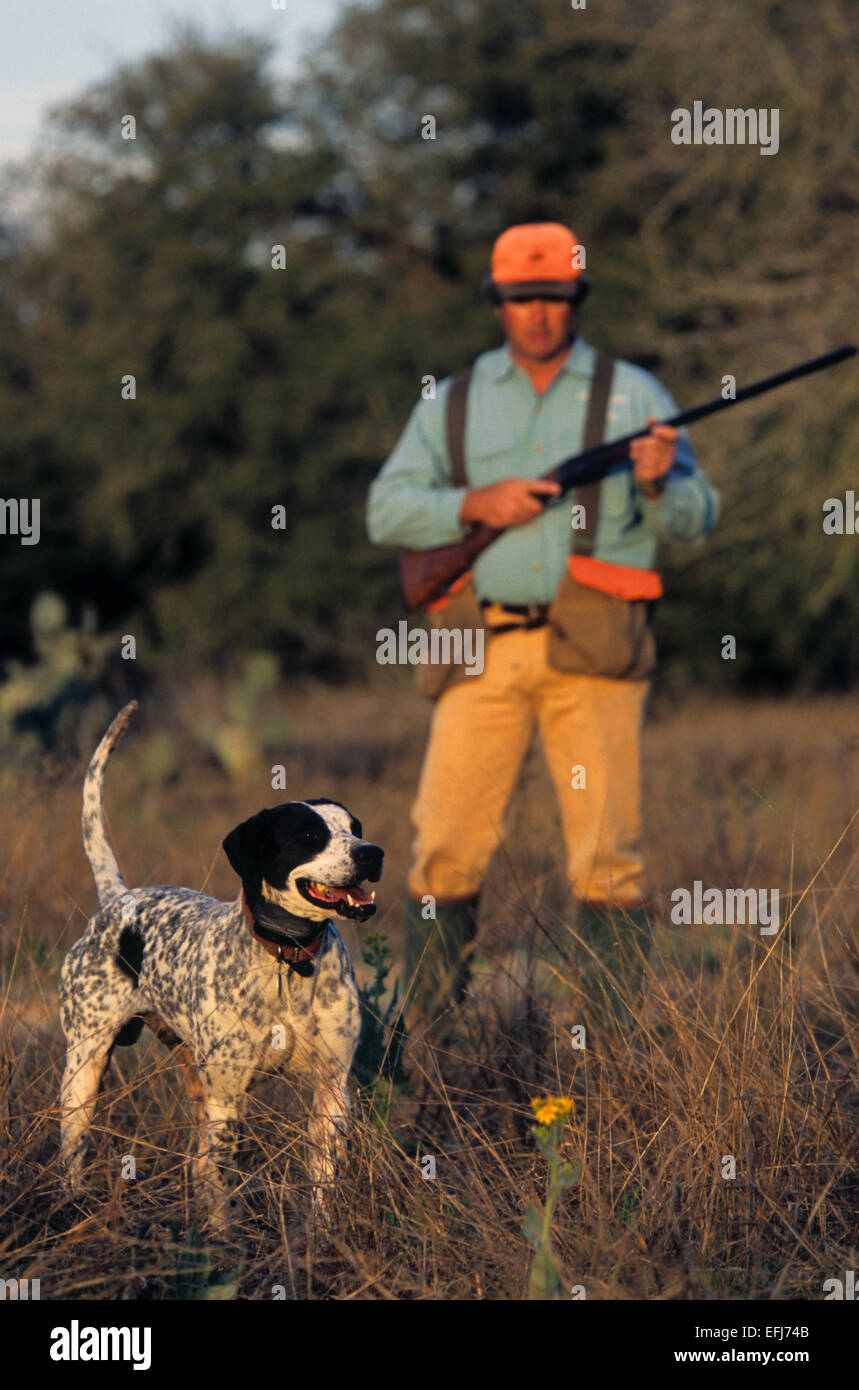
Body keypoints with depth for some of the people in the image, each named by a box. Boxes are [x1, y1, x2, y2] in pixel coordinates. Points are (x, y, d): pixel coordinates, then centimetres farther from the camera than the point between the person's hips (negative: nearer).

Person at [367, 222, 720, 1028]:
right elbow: (387, 510, 8)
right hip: (484, 651, 1)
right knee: (445, 846, -3)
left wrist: (657, 485, -16)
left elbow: (697, 518, 6)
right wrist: (478, 504, -8)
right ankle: (428, 1032, 7)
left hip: (592, 651, -1)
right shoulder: (453, 402, 15)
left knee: (607, 854, -4)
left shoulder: (632, 395, 11)